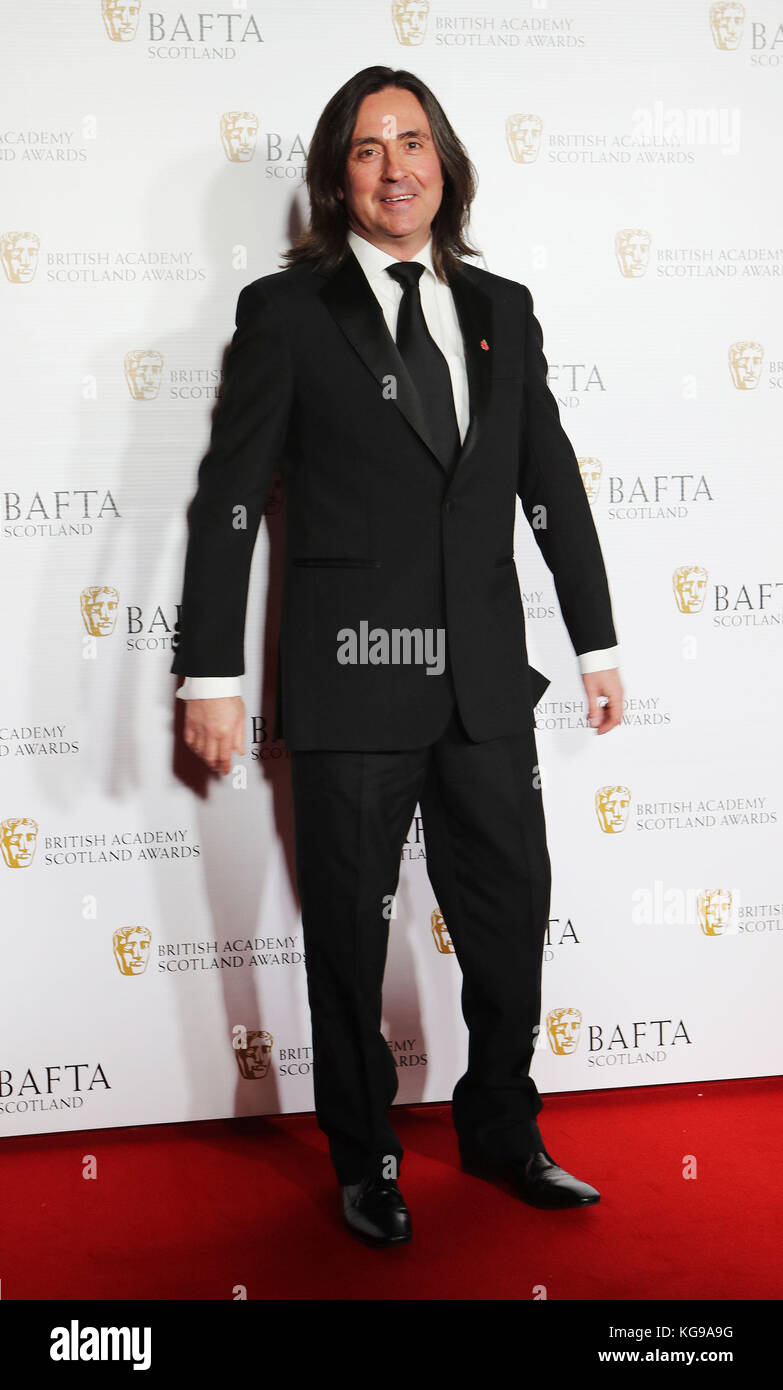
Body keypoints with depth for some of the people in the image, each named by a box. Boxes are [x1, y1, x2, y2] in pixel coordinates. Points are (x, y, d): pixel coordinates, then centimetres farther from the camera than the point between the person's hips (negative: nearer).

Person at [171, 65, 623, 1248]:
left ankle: (503, 1133, 34)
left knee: (512, 918, 12)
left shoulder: (502, 309, 11)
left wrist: (597, 642, 14)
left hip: (488, 681, 4)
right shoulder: (286, 310, -1)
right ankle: (365, 1163, 29)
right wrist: (211, 675, -7)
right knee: (350, 939, 9)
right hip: (351, 682, -4)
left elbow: (552, 482, 14)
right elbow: (228, 499, -3)